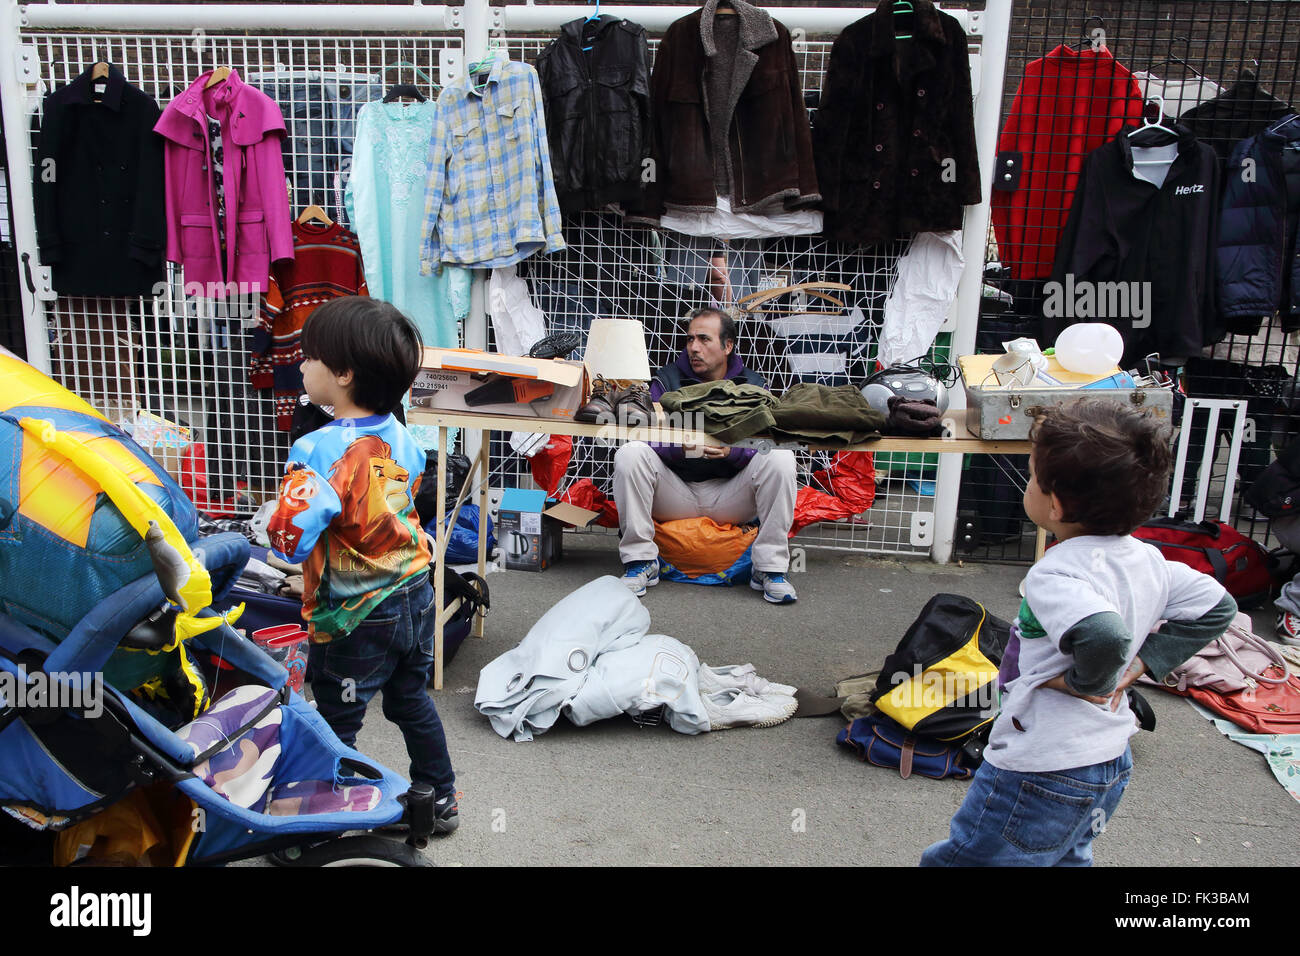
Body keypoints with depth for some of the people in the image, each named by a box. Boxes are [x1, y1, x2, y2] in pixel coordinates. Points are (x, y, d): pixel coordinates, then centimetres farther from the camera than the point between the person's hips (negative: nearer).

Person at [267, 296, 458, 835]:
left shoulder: (321, 449, -26)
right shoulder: (401, 436, -3)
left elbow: (289, 537, -35)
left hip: (354, 622, -7)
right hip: (415, 598, 7)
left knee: (336, 726, 11)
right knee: (411, 700, 25)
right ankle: (440, 798, 40)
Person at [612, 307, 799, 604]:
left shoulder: (753, 386, 5)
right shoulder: (667, 380, 4)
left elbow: (767, 443, -8)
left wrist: (732, 451, -29)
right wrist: (681, 446, -31)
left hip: (730, 498, 0)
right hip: (675, 495, 0)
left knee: (780, 458, -24)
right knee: (630, 453, -24)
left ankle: (770, 568, -18)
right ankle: (640, 562, -16)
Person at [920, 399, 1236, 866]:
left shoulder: (1055, 576, -28)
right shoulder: (1148, 559, -1)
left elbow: (1104, 636, -45)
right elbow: (1216, 605, 11)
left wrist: (1086, 682, -24)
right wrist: (1140, 665, 4)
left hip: (1041, 773, -9)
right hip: (1112, 763, 9)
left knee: (952, 859, 7)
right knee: (1067, 856, 31)